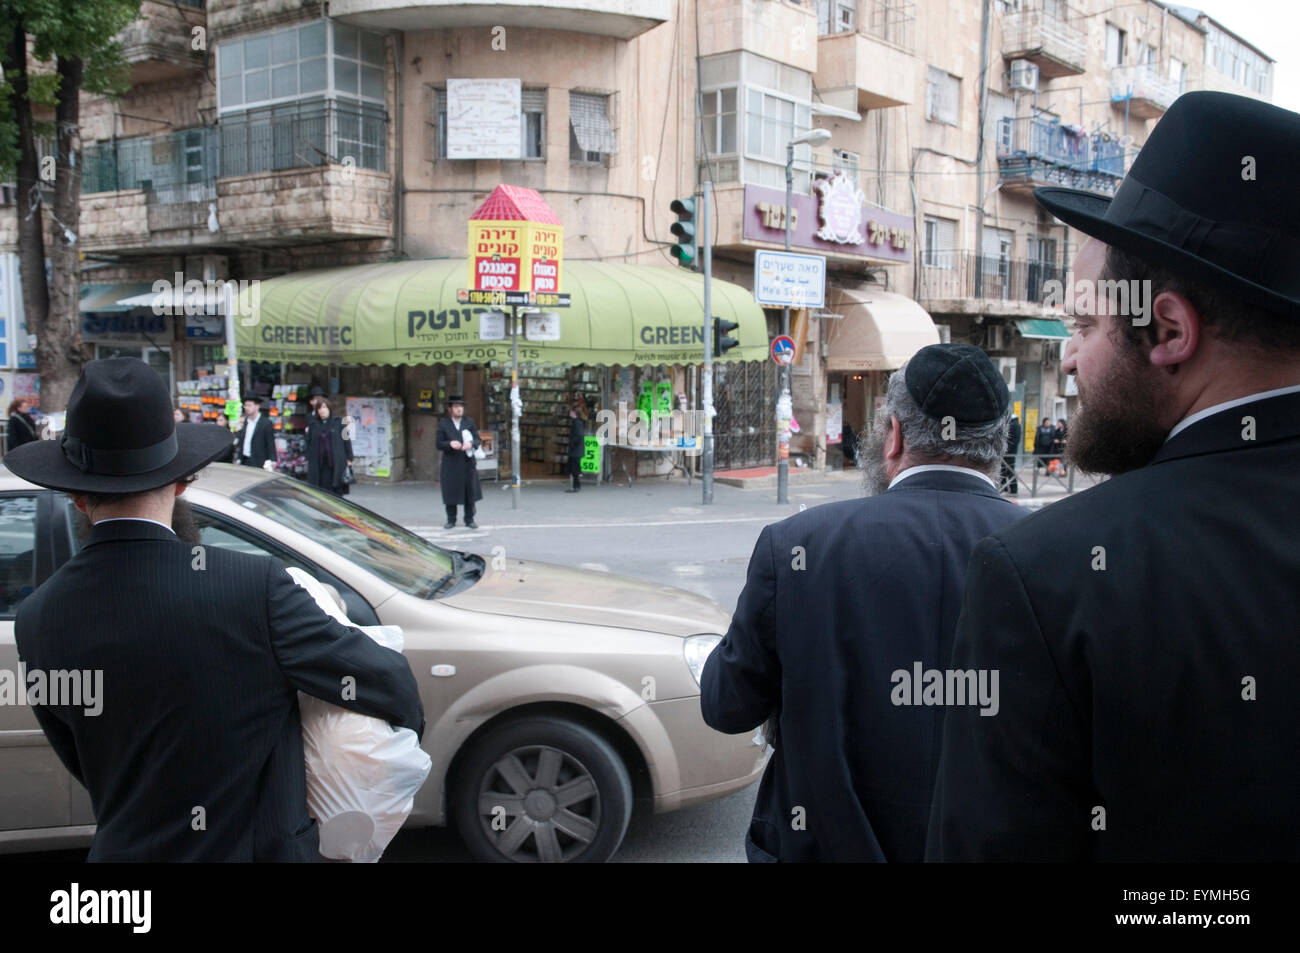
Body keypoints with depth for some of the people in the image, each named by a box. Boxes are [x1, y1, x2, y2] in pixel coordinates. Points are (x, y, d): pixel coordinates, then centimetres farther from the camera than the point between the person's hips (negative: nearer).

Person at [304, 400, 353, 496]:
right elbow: (309, 443, 10)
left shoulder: (338, 423, 4)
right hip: (319, 464, 2)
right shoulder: (313, 425, 10)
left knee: (337, 491, -1)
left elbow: (346, 441, 3)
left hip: (336, 463, -2)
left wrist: (349, 459, -2)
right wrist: (308, 460, 4)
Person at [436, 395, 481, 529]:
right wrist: (450, 444, -20)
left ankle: (469, 520, 13)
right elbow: (439, 444, -1)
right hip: (450, 464, -1)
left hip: (468, 463, 1)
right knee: (450, 492, 2)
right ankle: (451, 520, 13)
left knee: (470, 492, 3)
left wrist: (471, 444, -17)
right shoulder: (443, 423, 4)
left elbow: (478, 439, 5)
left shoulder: (470, 422, 9)